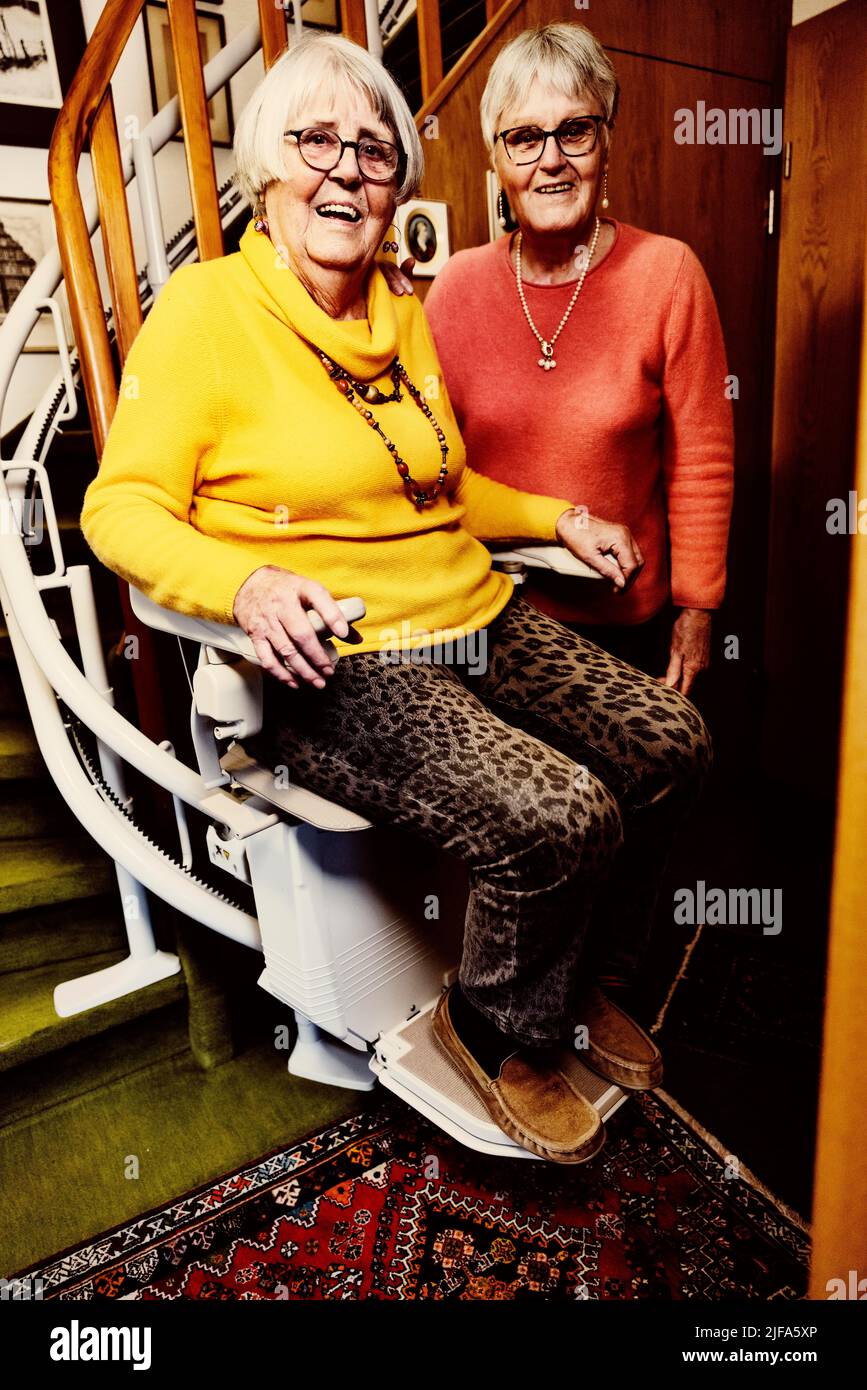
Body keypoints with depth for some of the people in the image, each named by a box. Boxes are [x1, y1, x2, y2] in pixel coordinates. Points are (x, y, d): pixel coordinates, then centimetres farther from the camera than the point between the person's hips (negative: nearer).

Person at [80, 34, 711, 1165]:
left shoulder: (403, 317, 17)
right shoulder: (204, 309, -4)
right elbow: (123, 509, -6)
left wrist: (559, 518, 13)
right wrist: (246, 583, -26)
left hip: (479, 622, 8)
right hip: (336, 668, -7)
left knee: (673, 744, -4)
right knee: (559, 817, -25)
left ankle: (565, 978, 21)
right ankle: (494, 1032, 10)